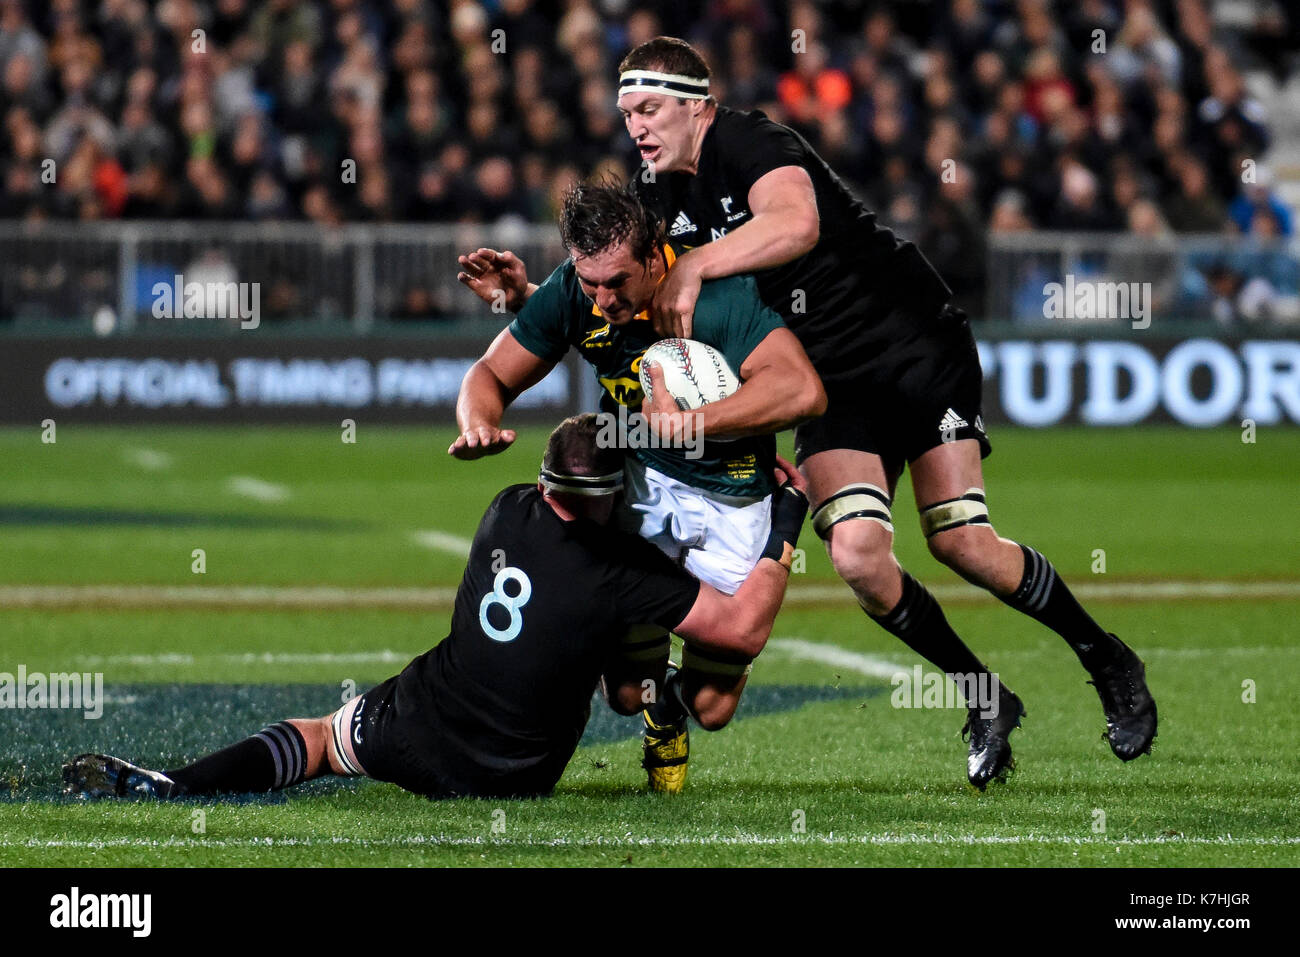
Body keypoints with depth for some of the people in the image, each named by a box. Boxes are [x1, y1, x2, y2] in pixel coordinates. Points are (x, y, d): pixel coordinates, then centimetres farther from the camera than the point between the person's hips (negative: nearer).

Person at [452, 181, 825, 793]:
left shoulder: (717, 294, -29)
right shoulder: (571, 294, -14)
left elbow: (803, 392, -40)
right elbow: (492, 375, 0)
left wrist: (685, 421, -37)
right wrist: (478, 423, -24)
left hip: (733, 502, -3)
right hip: (640, 477, 3)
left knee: (711, 707, -1)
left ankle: (674, 700, 37)